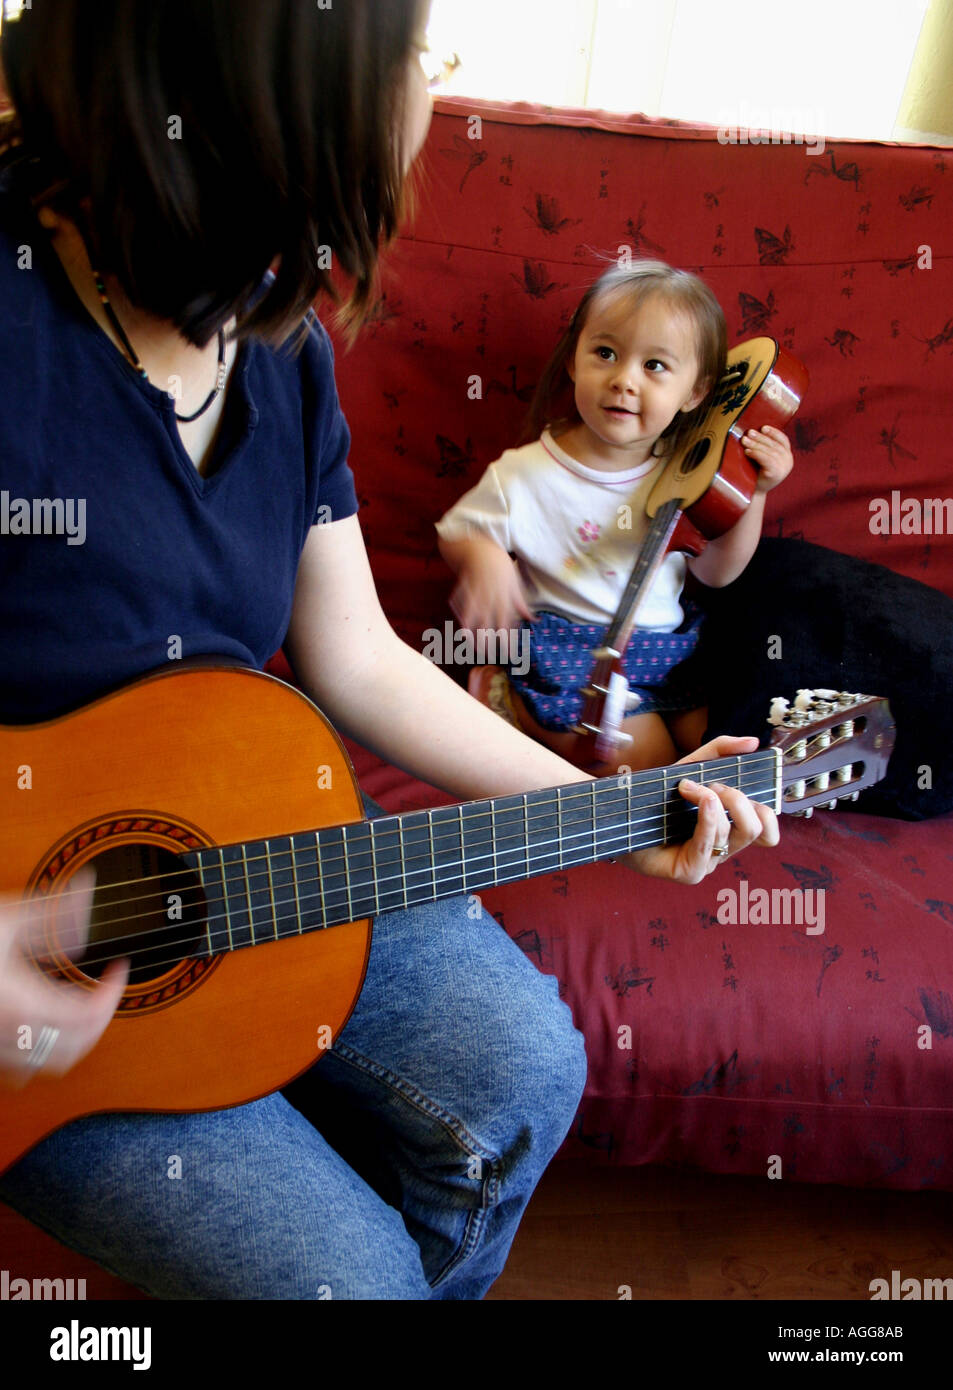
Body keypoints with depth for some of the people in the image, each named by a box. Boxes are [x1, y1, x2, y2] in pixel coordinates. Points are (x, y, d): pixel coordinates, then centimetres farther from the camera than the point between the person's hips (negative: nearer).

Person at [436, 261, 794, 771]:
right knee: (646, 758, -16)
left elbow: (716, 573, 4)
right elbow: (455, 531, 0)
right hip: (569, 652, -5)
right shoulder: (527, 475, -13)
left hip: (668, 643, 5)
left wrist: (753, 491, -9)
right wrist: (483, 556, -24)